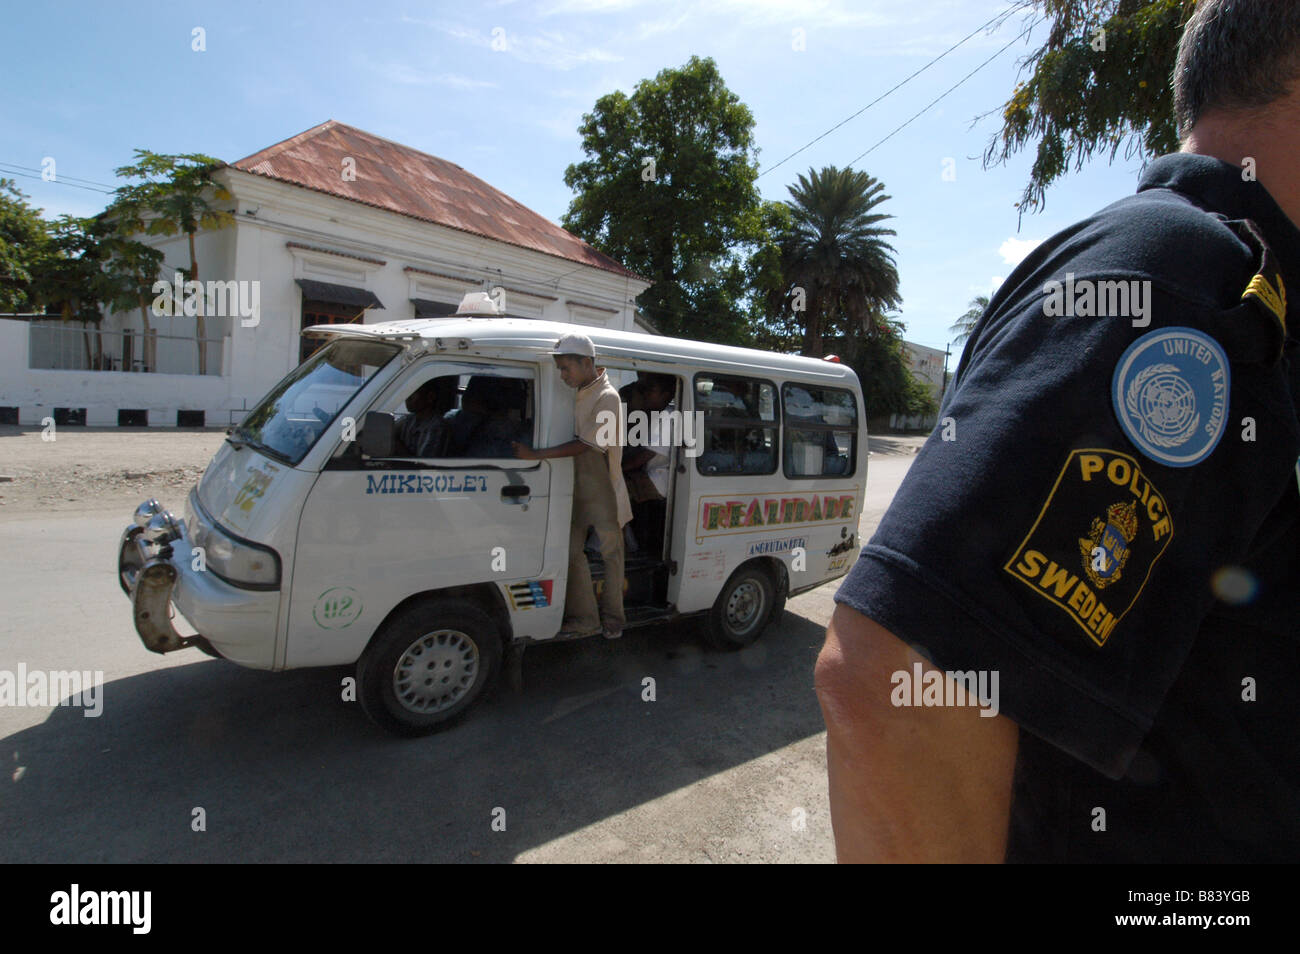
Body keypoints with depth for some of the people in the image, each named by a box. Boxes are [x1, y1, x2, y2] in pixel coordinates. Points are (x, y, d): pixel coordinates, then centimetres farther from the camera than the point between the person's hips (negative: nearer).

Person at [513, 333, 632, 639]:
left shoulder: (607, 397, -15)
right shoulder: (579, 394, 9)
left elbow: (585, 444, -22)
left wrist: (535, 454, -25)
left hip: (604, 491, -7)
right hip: (578, 490, 8)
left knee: (610, 554, 7)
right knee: (572, 551, 7)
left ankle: (612, 619, 22)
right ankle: (585, 619, 18)